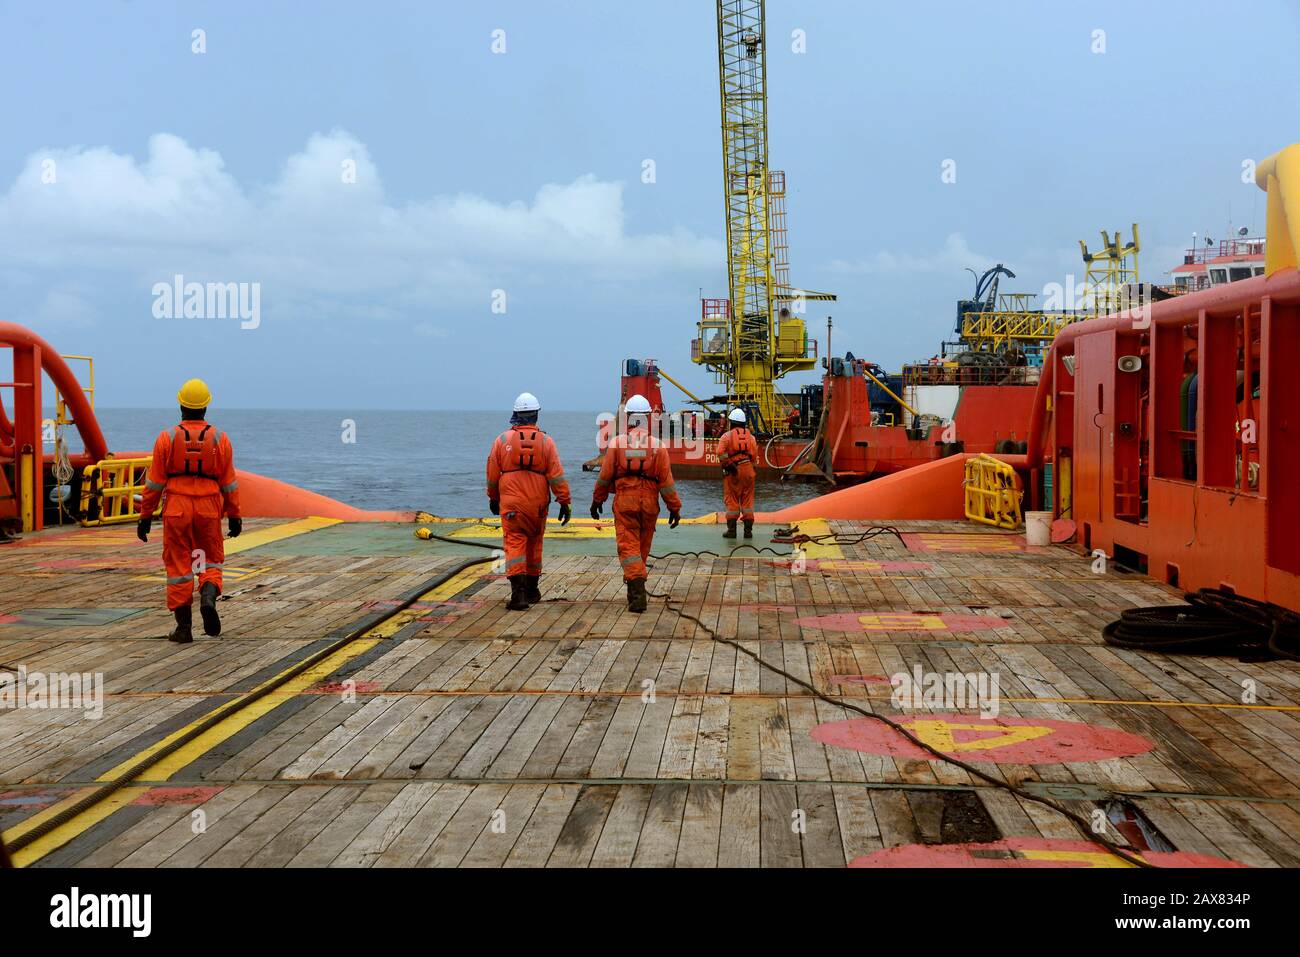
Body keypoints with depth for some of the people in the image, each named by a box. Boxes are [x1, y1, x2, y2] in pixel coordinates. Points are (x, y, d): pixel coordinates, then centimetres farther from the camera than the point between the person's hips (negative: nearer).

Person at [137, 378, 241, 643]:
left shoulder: (167, 438, -4)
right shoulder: (220, 439, -1)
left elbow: (154, 482, -3)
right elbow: (229, 483, 3)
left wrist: (145, 516, 4)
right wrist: (234, 516, 11)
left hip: (176, 509, -1)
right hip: (209, 509, 1)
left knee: (178, 564, 8)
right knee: (211, 560, 16)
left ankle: (184, 626, 8)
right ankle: (208, 598, -13)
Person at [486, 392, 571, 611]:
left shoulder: (502, 440, -1)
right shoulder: (545, 441, -2)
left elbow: (492, 475, 7)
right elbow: (557, 475, -5)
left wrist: (493, 498, 22)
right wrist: (564, 502, -1)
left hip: (511, 504, -1)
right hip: (537, 504, 2)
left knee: (514, 545, -5)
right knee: (534, 545, 16)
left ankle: (518, 592, -21)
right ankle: (531, 590, 27)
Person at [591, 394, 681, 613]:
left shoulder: (617, 443, -2)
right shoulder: (658, 445, -1)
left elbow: (605, 476, 2)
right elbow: (666, 481, -1)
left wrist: (597, 501, 15)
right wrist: (674, 508, 6)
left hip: (624, 501, -2)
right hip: (649, 503, 2)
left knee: (628, 546, -3)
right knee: (643, 547, 16)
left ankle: (637, 593, -17)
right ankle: (635, 588, 29)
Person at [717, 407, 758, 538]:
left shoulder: (727, 436, -3)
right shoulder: (751, 437, 8)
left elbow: (721, 453, -17)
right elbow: (754, 455, 4)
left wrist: (728, 465, -11)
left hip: (732, 472, -3)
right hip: (748, 470, 3)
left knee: (732, 500, 4)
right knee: (747, 500, 8)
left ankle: (731, 529, 4)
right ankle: (748, 530, 7)